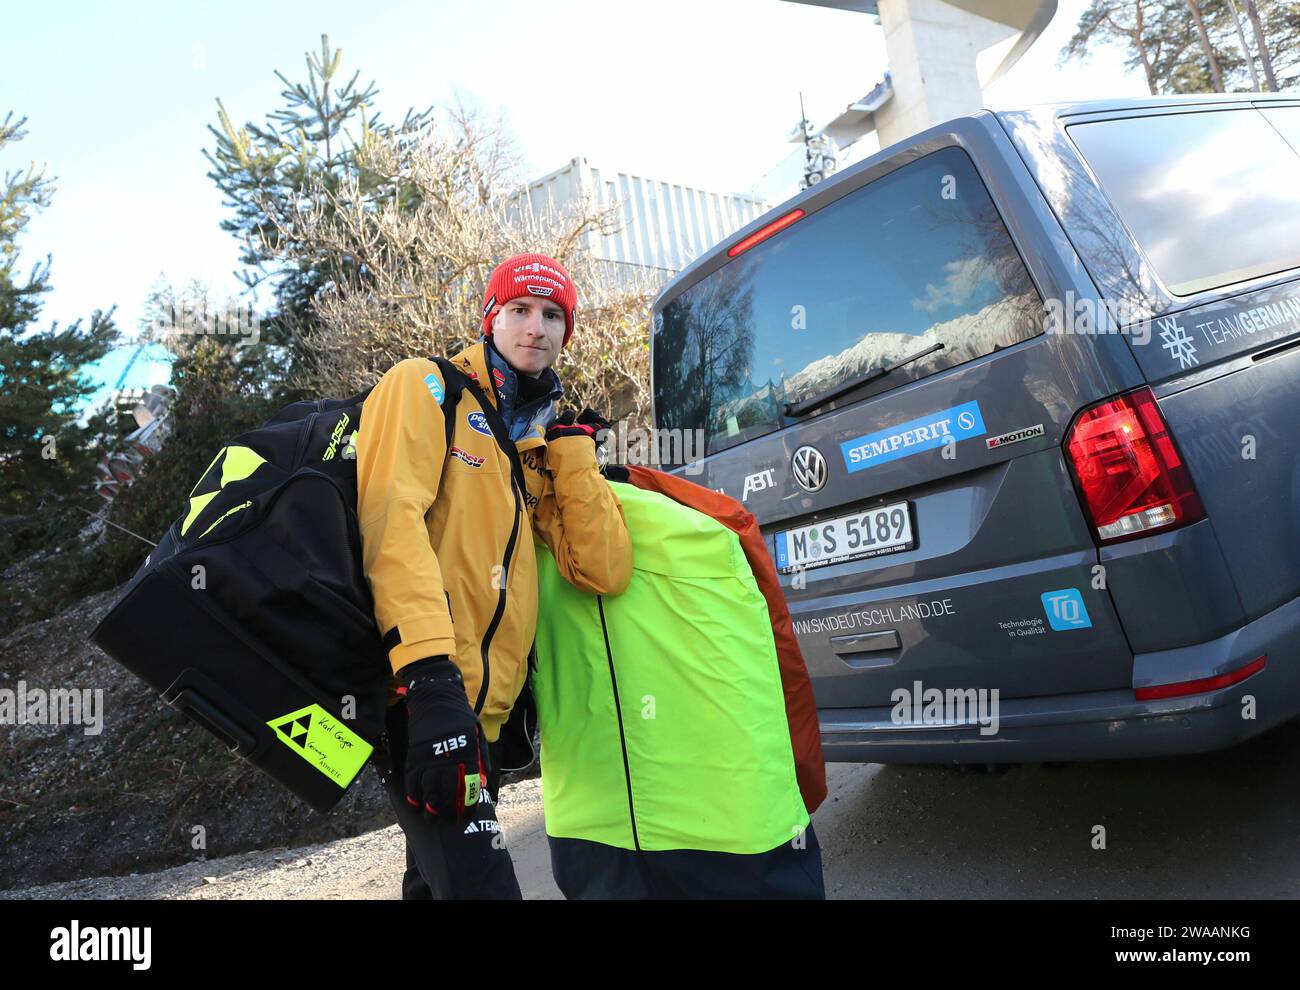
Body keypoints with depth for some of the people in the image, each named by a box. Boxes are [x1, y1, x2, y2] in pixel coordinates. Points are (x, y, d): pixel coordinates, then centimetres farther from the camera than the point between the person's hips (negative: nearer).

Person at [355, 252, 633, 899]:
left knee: (438, 880, 21)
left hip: (484, 715, 8)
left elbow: (605, 573, 7)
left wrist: (573, 451, 4)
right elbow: (390, 512, -17)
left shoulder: (540, 449, 18)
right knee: (479, 882, -18)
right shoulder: (426, 386, 1)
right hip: (423, 698, -8)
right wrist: (430, 677, -27)